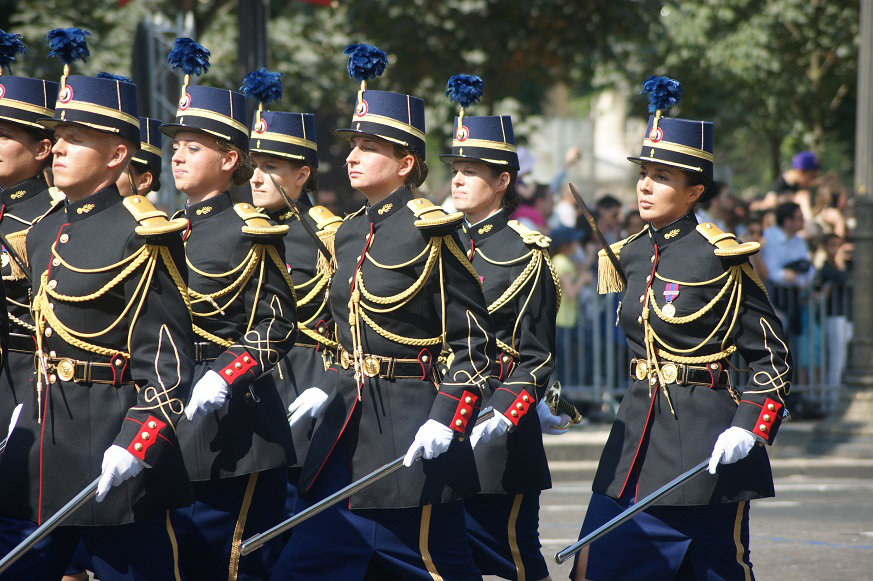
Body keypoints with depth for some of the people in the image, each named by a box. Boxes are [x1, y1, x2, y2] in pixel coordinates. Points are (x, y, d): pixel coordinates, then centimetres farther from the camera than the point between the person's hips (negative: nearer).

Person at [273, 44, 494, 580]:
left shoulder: (432, 232, -10)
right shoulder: (351, 232, 13)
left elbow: (473, 342, -12)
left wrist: (445, 421, -21)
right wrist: (324, 391, 10)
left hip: (411, 430, -8)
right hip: (349, 425, 8)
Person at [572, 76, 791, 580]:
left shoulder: (722, 259, -10)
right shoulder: (629, 255, 10)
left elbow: (772, 355, -8)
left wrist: (749, 430, -19)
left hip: (706, 440, -6)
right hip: (638, 424, 6)